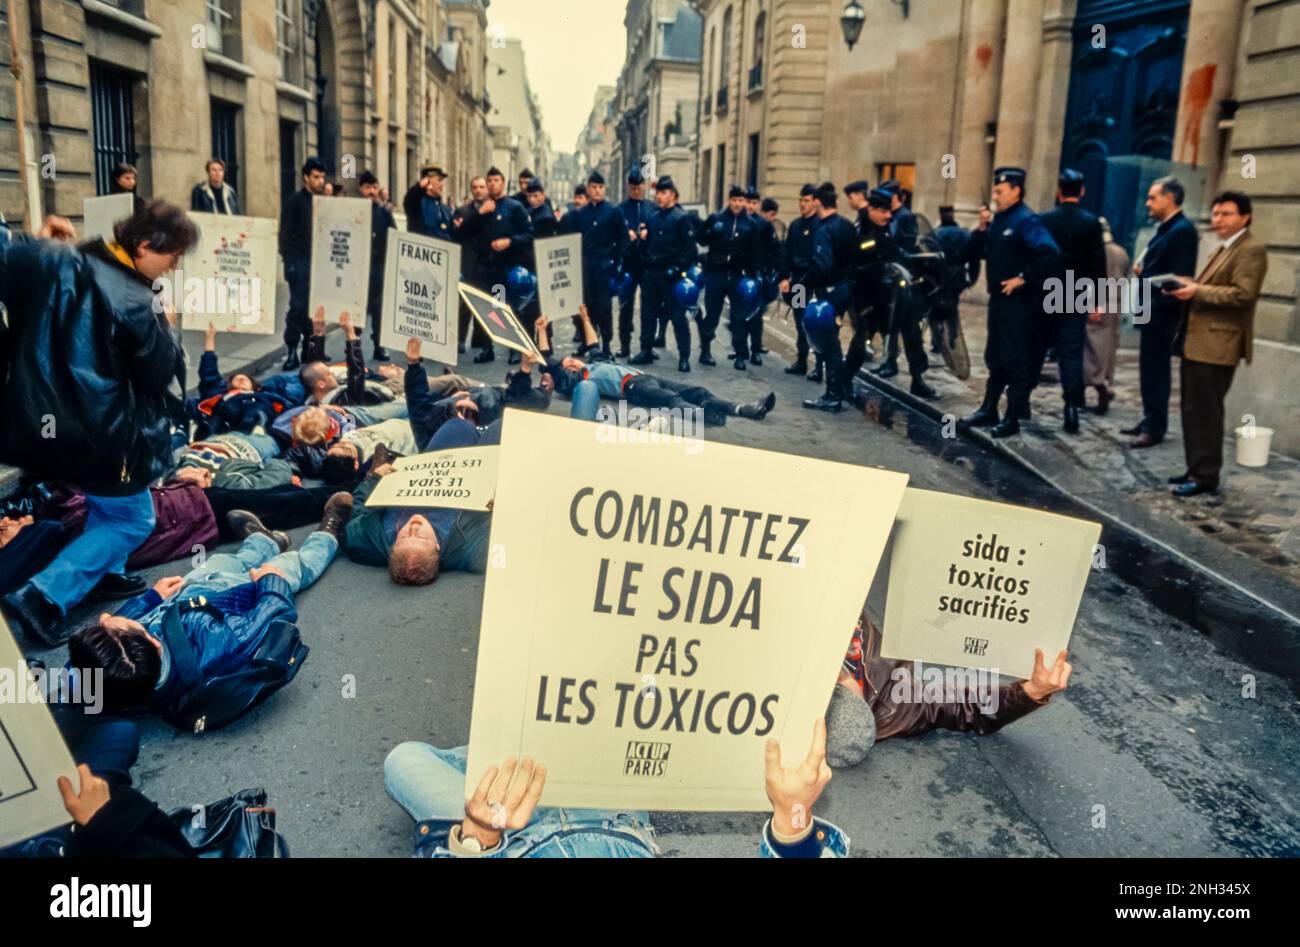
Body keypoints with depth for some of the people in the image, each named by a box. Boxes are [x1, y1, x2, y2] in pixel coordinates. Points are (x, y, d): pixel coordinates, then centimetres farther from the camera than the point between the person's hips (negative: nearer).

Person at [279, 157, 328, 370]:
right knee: (298, 306, -7)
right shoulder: (294, 202, -1)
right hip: (300, 262, -5)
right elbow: (285, 234, -5)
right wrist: (288, 261, -12)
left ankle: (310, 348, 18)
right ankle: (292, 351, -2)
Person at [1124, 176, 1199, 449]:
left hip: (1162, 312, -9)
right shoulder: (1165, 229, 16)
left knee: (1156, 369, -5)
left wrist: (1160, 305, -20)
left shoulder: (1183, 230, -14)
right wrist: (1142, 269, 4)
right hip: (1152, 310, 9)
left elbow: (1181, 276, -20)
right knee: (1150, 369, 14)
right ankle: (1150, 420, 22)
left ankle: (1155, 428, 1)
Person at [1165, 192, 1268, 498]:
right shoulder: (1223, 249, 21)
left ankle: (1206, 476, 0)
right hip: (1198, 342, 10)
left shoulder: (1251, 249, -10)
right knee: (1191, 409, 13)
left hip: (1216, 345, -10)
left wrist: (1197, 291, -19)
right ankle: (1196, 469, 22)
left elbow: (1243, 294, -21)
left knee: (1204, 411, -7)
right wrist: (1188, 287, 6)